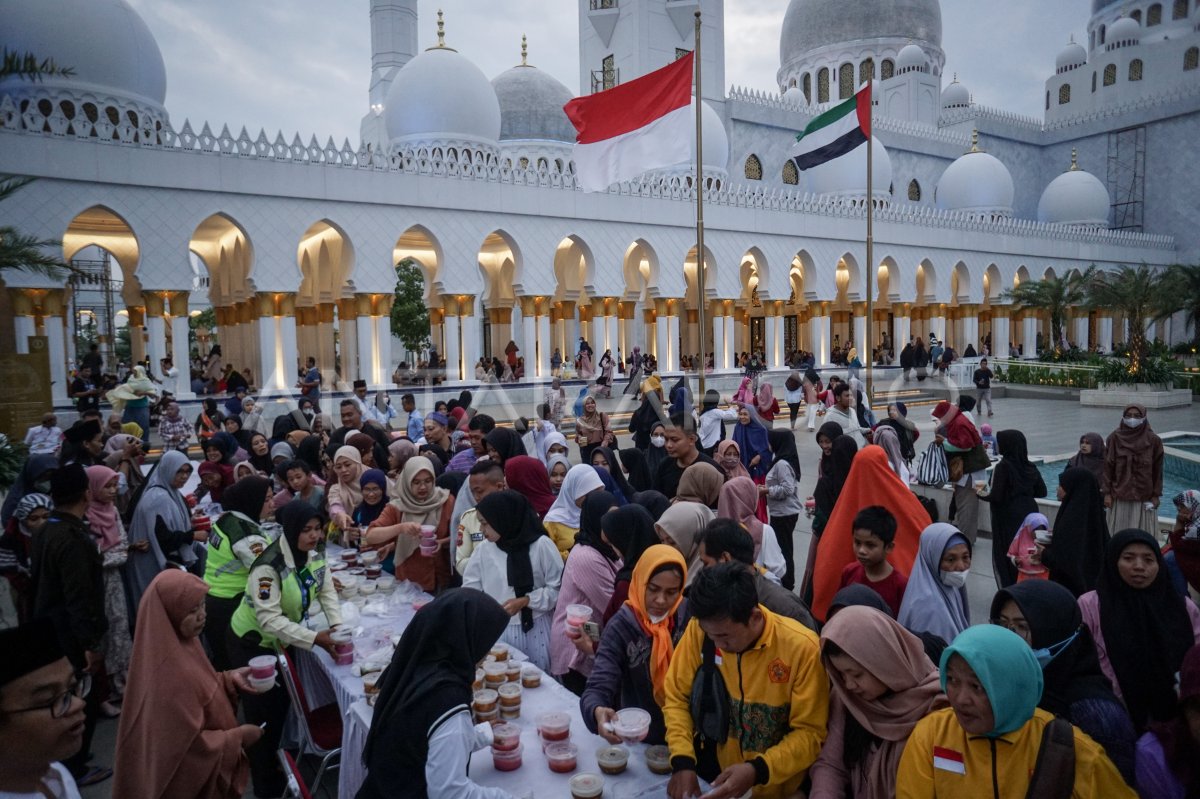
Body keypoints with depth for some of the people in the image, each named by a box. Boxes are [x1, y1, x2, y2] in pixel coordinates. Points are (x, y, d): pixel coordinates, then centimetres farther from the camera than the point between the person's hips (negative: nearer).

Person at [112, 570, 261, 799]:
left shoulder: (180, 644, -6)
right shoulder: (171, 671, -32)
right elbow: (190, 744, -26)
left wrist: (229, 679, -3)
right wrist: (238, 737, -16)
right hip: (193, 778, -8)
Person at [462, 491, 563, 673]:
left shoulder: (541, 545, -11)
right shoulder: (484, 548, -1)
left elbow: (557, 588, -7)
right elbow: (470, 589, 5)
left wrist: (525, 601, -16)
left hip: (533, 629, -3)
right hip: (496, 630, 3)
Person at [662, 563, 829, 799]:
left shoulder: (801, 648, -24)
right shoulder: (700, 629, -17)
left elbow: (810, 734, -16)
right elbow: (676, 697, -6)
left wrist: (757, 771, -28)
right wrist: (683, 761, -18)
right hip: (712, 767, 2)